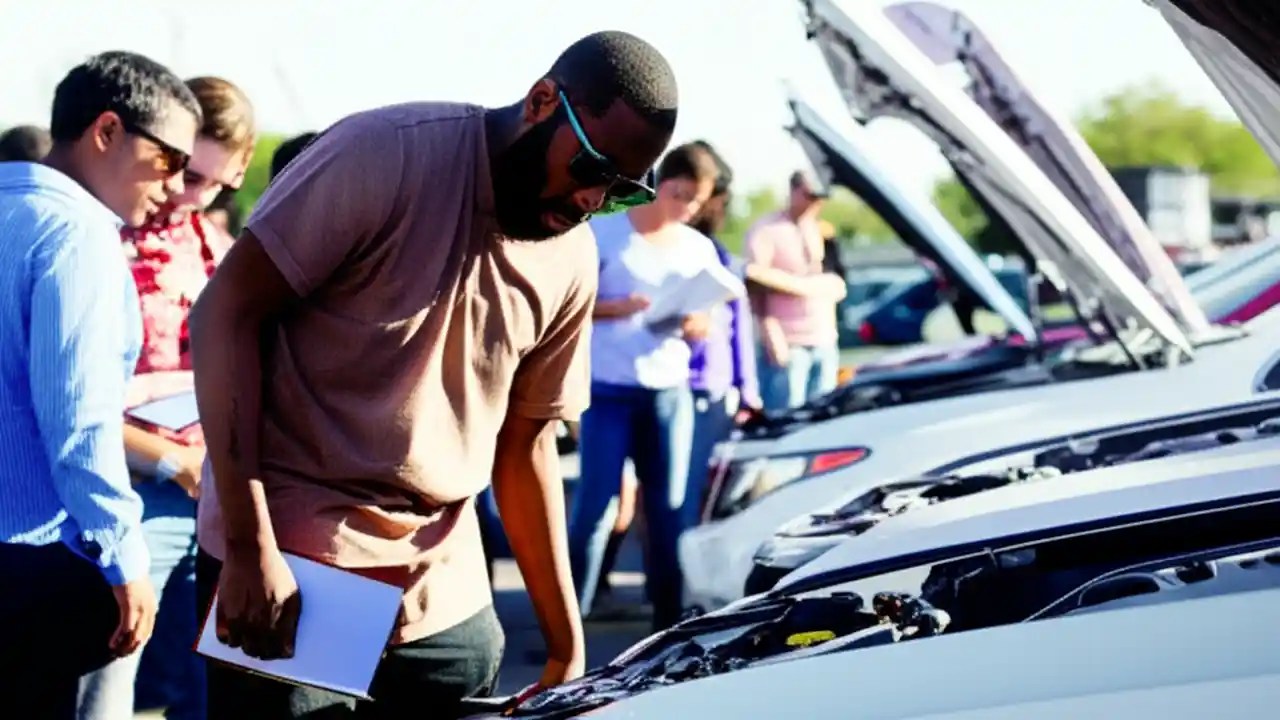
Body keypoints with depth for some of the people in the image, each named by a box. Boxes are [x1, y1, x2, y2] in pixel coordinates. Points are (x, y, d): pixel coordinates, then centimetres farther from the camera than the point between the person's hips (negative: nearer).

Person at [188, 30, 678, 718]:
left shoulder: (571, 262, 7)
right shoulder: (389, 154, -13)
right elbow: (225, 314, -13)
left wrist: (568, 644, 14)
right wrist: (252, 548, -18)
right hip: (288, 575, -6)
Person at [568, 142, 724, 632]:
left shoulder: (699, 249, 10)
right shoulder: (606, 232, -3)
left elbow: (702, 330, 14)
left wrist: (693, 323, -10)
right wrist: (619, 307, -20)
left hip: (670, 391, 4)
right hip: (610, 389, -4)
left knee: (669, 509, 5)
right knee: (594, 505, -6)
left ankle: (668, 624, 11)